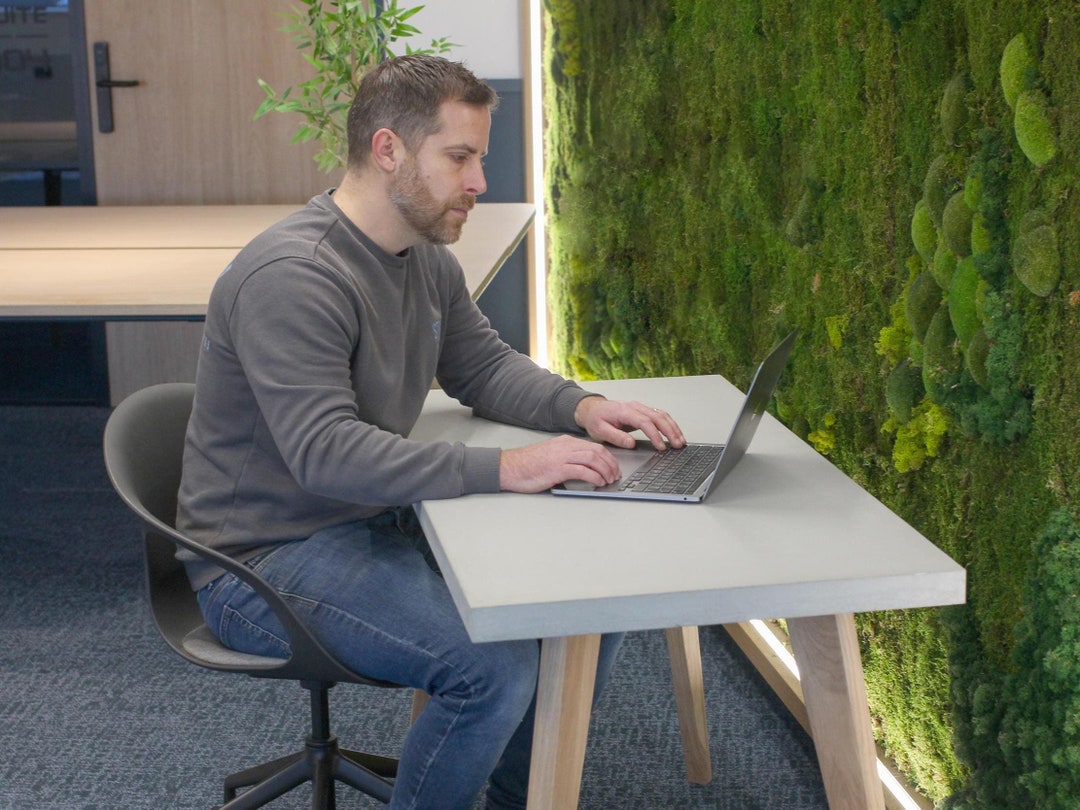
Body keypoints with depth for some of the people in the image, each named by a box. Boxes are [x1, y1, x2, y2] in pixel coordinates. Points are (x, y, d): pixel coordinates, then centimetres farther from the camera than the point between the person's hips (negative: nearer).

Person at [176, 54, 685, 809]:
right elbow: (325, 452, -32)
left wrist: (581, 407, -4)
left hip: (382, 520, 9)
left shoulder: (427, 259, 5)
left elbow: (486, 365, 17)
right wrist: (505, 468, -36)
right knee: (495, 667, -27)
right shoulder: (292, 274, -24)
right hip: (269, 559, -9)